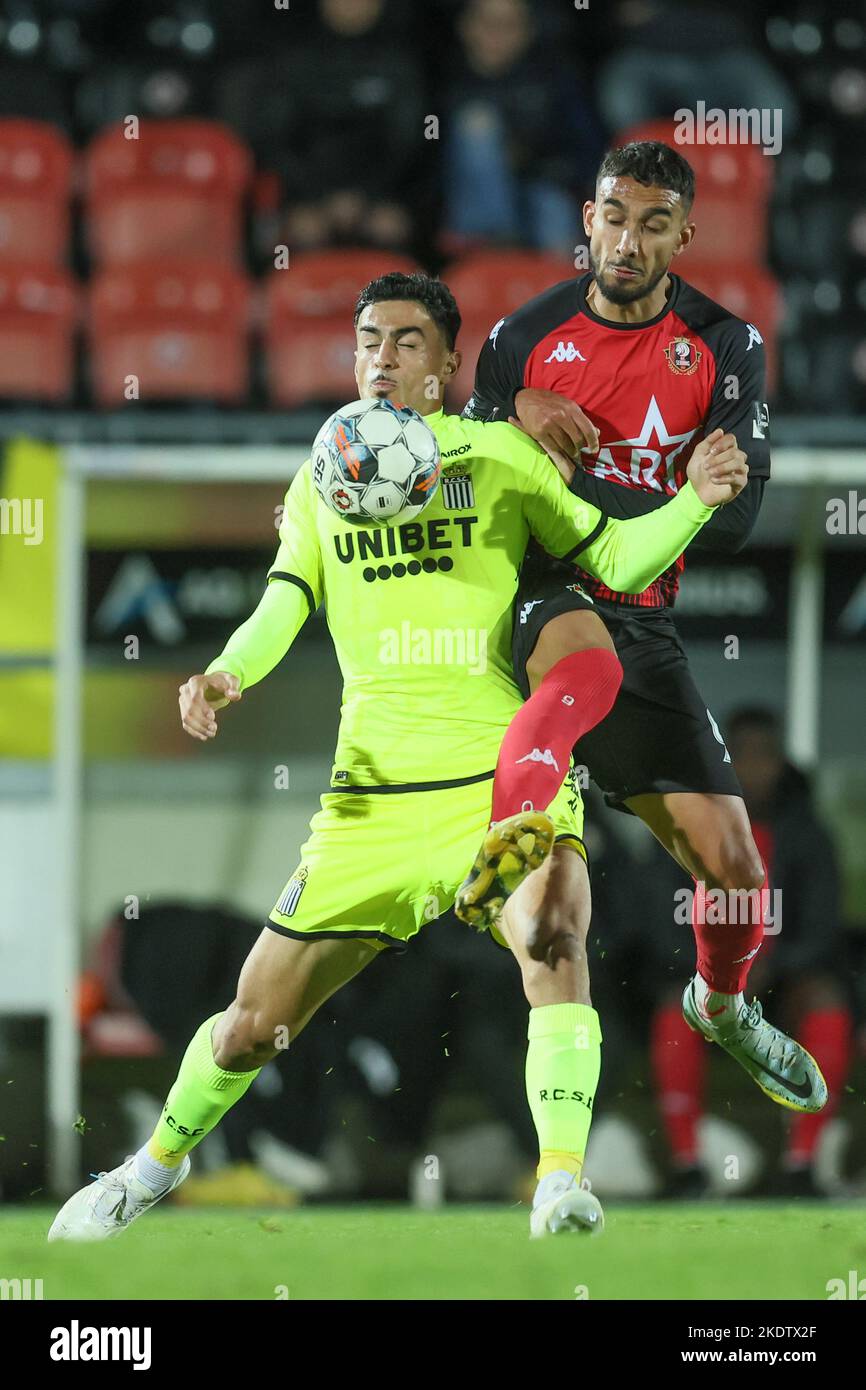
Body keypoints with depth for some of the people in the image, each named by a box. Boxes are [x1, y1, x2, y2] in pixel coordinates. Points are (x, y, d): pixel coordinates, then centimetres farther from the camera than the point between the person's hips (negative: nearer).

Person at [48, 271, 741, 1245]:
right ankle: (158, 1161, 33)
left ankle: (561, 1183, -32)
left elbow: (612, 559, 4)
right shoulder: (322, 480, 14)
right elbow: (282, 607, 5)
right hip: (373, 791, 2)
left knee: (552, 939, -33)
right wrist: (225, 674, -15)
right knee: (256, 1023, 7)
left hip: (505, 777, -2)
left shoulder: (499, 454, 6)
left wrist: (693, 503, -13)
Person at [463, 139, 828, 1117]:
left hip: (643, 614, 2)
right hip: (537, 595, -2)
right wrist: (517, 412, -9)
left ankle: (723, 1004, 32)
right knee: (586, 661, -42)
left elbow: (732, 516, -10)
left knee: (732, 867, 1)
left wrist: (572, 486, -18)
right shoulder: (524, 338, 2)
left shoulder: (723, 348, 1)